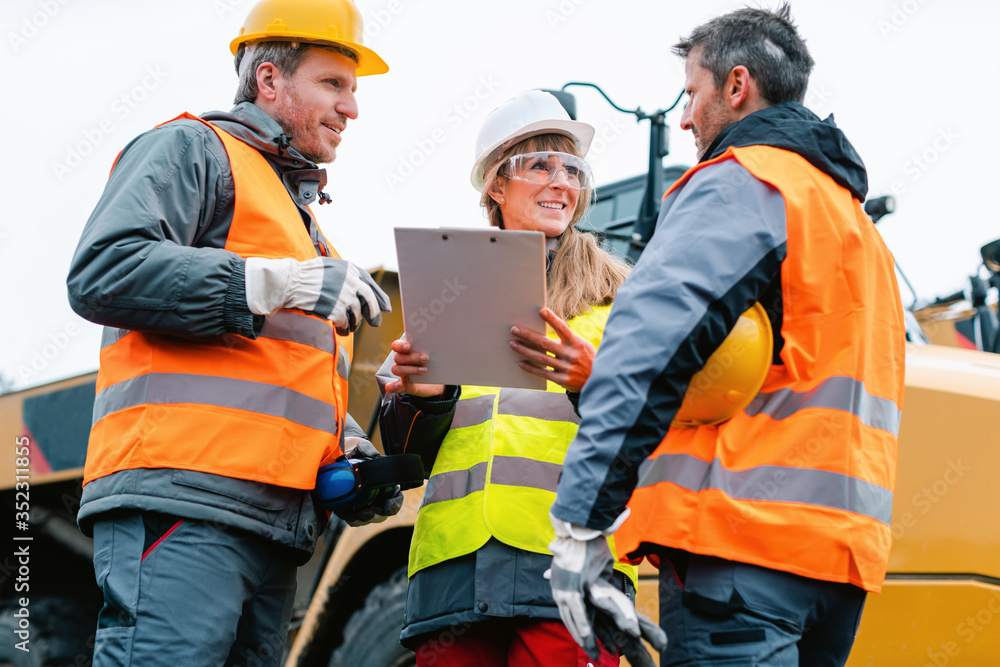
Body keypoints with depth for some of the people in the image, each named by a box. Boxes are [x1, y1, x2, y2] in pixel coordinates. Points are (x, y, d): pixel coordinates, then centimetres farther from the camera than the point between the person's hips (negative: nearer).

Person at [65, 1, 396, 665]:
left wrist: (352, 451, 14)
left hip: (277, 526, 9)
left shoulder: (301, 216, 33)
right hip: (182, 501, -9)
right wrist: (282, 282, -14)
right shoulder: (194, 149, 7)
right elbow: (102, 273, -12)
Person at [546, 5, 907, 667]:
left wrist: (581, 519, -20)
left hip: (744, 539, -9)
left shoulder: (737, 184, -3)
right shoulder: (851, 215, 28)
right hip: (842, 540, 9)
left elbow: (648, 346, -16)